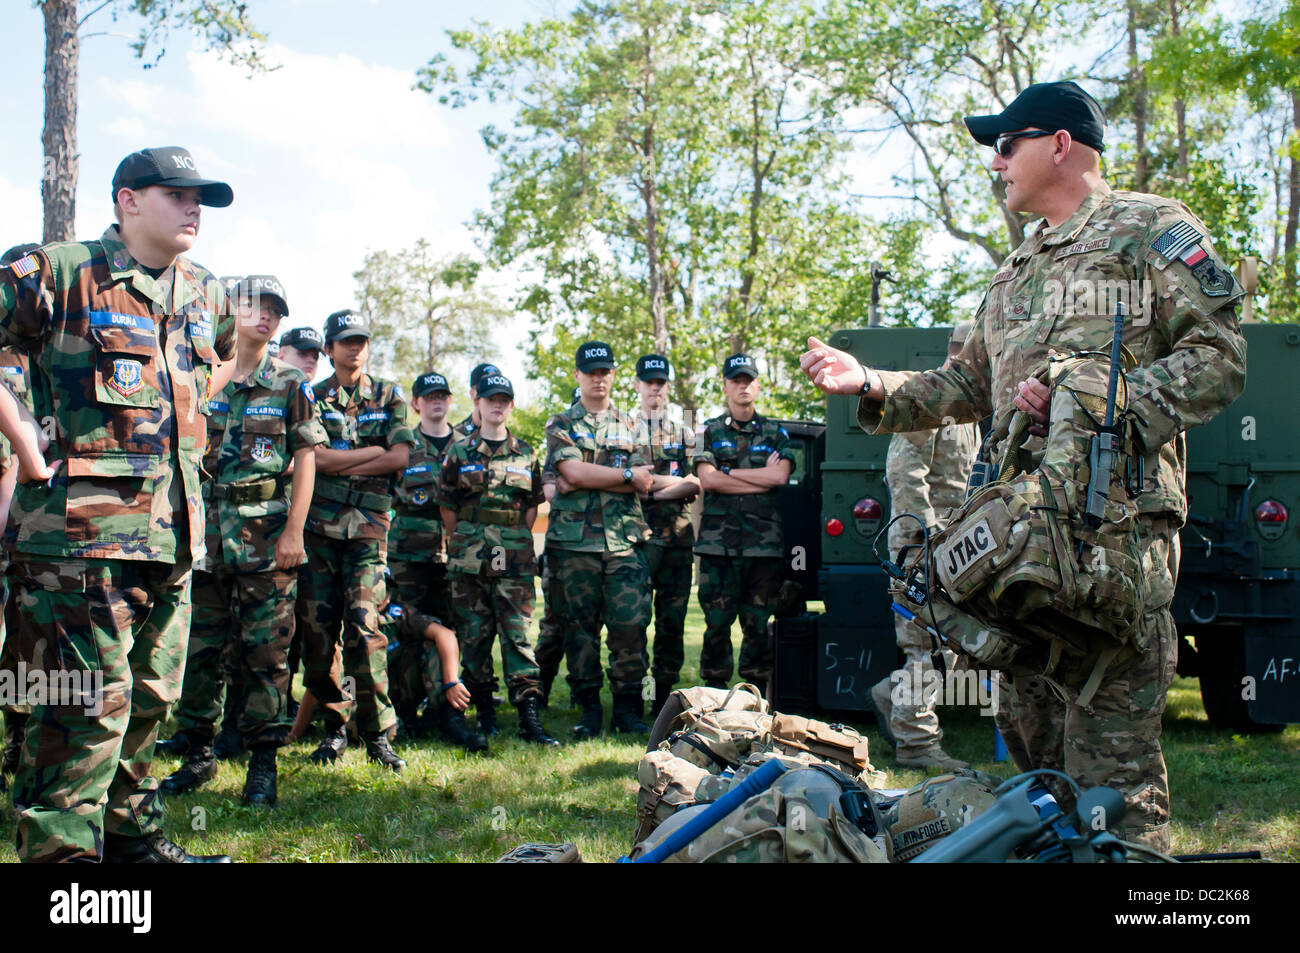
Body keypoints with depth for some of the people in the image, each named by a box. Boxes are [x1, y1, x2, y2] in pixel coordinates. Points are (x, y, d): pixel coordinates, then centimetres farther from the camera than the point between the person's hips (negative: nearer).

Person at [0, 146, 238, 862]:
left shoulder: (204, 293, 14)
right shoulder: (57, 273, -6)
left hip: (174, 529, 7)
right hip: (83, 527, -7)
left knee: (150, 697, 15)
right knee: (91, 704, -10)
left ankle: (132, 835, 29)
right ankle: (61, 848, -1)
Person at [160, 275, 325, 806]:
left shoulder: (290, 387, 5)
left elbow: (306, 459, 1)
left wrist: (294, 531, -7)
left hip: (268, 539, -2)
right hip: (206, 536, 2)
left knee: (265, 653, -1)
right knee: (200, 648, 5)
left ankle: (263, 762, 7)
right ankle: (199, 755, 18)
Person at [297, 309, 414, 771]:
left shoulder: (389, 397, 12)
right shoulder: (311, 397, 9)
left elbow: (400, 458, -2)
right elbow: (314, 458, -7)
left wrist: (339, 463, -5)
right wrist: (373, 450, -4)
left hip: (368, 524, -1)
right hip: (318, 524, 1)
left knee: (363, 625, -13)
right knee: (318, 629, 0)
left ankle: (378, 732, -5)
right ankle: (335, 725, 15)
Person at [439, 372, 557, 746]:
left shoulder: (526, 454, 11)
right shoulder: (459, 452, 6)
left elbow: (532, 506, 13)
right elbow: (447, 507, 7)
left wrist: (518, 543, 4)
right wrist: (463, 545, 3)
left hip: (515, 561, 0)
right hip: (469, 561, 0)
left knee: (518, 634, -4)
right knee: (474, 635, 4)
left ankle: (529, 717, -6)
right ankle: (484, 712, 15)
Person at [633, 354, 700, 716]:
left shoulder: (685, 434, 15)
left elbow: (695, 484, 2)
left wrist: (652, 488, -11)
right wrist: (674, 481, -9)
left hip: (678, 539, 2)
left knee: (673, 620, 3)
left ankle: (664, 697, 11)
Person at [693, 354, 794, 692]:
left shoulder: (776, 433, 13)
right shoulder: (709, 432, 11)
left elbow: (780, 476, -5)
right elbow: (708, 480, -5)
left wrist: (729, 473, -2)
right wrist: (761, 478, -4)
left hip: (764, 543, 1)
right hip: (718, 542, -1)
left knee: (758, 624, 3)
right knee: (717, 622, -1)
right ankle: (715, 692, 6)